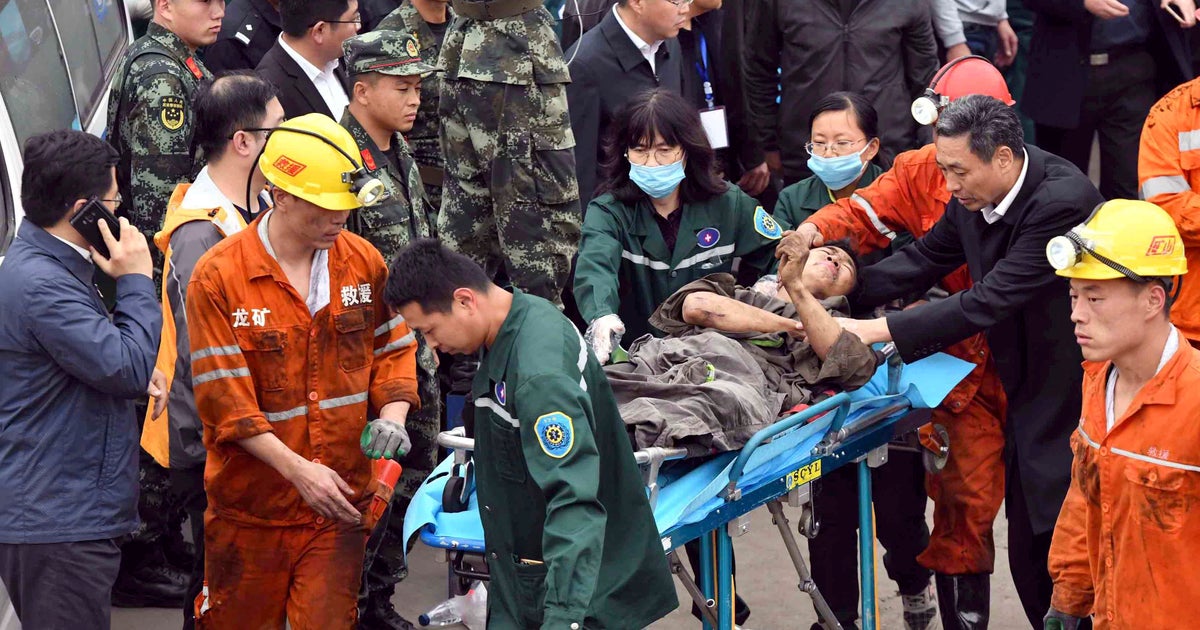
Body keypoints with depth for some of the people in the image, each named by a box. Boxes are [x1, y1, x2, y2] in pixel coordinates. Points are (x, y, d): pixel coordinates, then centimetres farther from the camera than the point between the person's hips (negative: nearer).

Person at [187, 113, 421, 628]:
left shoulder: (364, 262, 2)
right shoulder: (218, 277, -11)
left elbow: (394, 349, 12)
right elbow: (223, 398, -14)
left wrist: (392, 416, -9)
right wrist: (297, 469, -20)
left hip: (340, 503, 3)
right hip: (251, 505, -2)